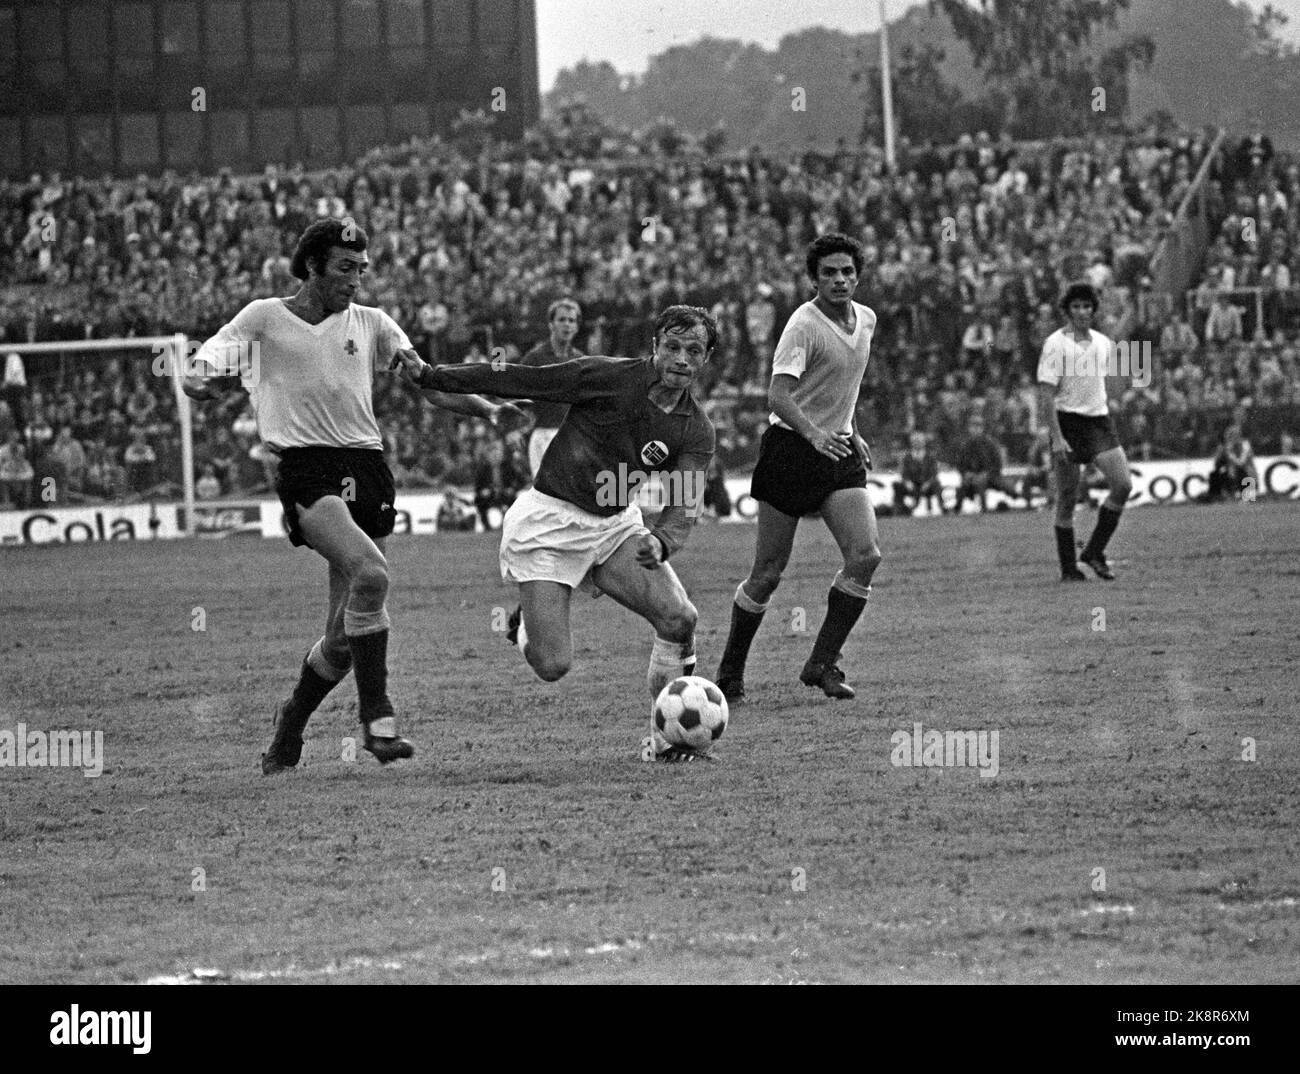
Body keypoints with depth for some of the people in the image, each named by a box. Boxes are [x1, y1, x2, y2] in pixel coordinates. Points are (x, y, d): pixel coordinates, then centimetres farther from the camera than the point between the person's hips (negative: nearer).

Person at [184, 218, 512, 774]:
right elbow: (196, 376, 6)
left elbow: (428, 382, 13)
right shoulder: (264, 318, 6)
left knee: (344, 635, 3)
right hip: (307, 472, -5)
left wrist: (485, 407, -2)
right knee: (370, 572, -30)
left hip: (367, 468, 5)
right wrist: (208, 383, -18)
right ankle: (377, 718, -21)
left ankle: (291, 724, 30)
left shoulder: (370, 322, 16)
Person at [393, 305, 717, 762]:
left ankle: (666, 740, 1)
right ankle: (526, 626, 25)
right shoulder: (608, 377, -16)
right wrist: (429, 375, -10)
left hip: (616, 522, 5)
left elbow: (684, 505, -14)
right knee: (552, 666, -13)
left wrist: (662, 541, -38)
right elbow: (517, 381, -10)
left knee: (679, 618, -17)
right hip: (549, 519, -5)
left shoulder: (697, 429, -4)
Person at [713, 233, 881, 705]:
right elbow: (778, 394, -27)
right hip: (791, 448, -6)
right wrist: (815, 436, -40)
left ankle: (822, 664, -3)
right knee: (769, 572, -3)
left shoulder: (866, 320, 9)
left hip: (839, 451, 6)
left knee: (866, 555, -12)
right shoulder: (804, 325, -16)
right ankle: (730, 672, 13)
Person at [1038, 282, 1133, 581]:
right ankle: (1068, 568, 8)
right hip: (1067, 421, -5)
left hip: (1099, 419, 5)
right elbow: (1047, 394, -12)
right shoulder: (1055, 345, -8)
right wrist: (1056, 438, -19)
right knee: (1068, 498, -2)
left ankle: (1094, 552, 3)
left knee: (1123, 484, -10)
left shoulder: (1103, 343, 12)